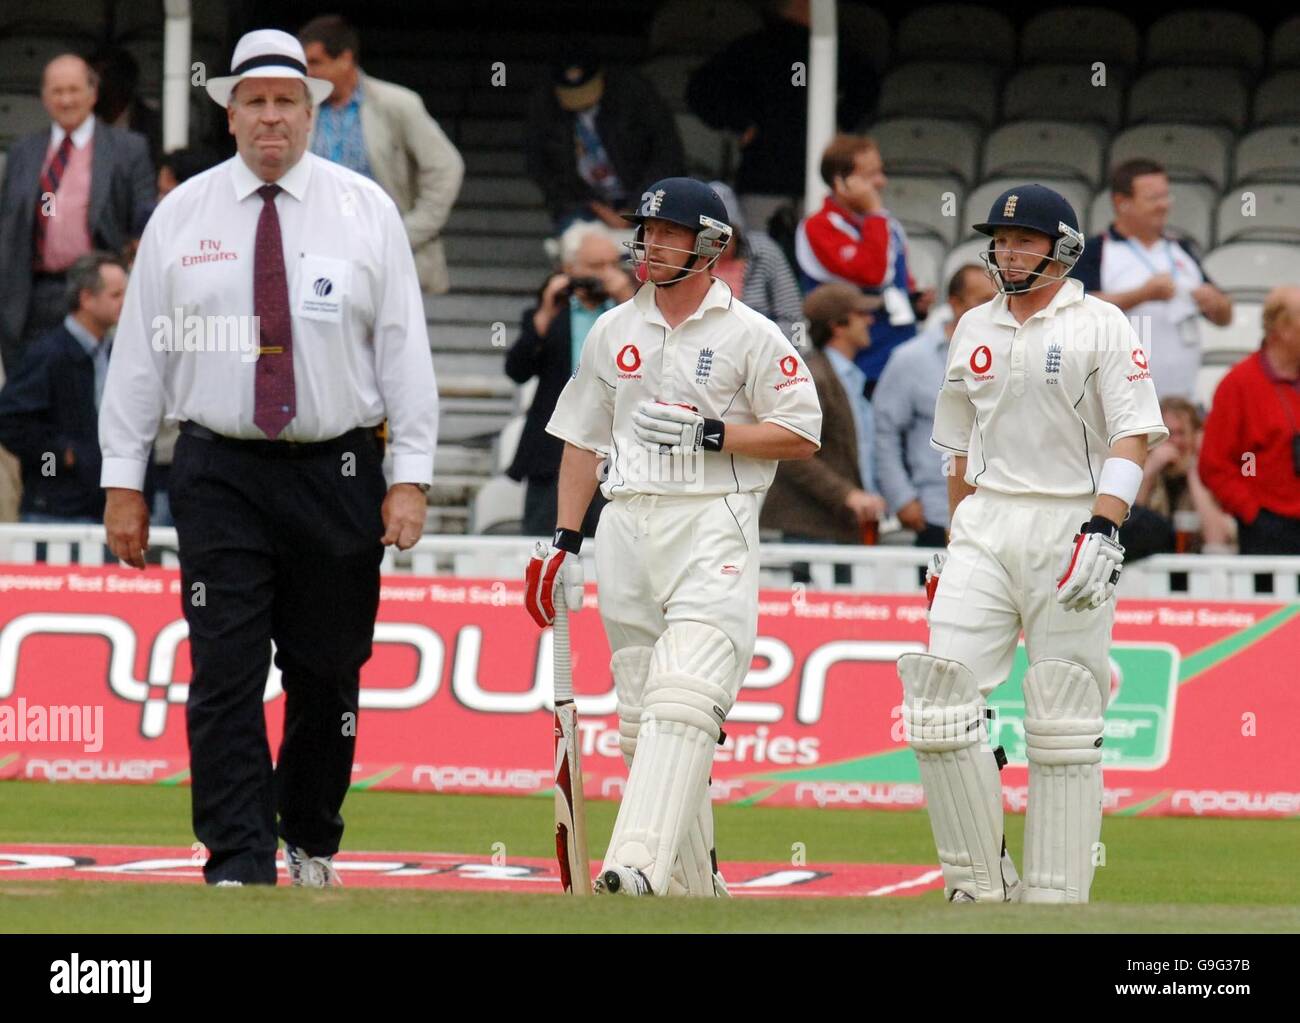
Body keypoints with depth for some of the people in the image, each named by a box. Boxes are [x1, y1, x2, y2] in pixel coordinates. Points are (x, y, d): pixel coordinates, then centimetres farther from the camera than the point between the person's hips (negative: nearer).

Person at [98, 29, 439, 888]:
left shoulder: (365, 211, 5)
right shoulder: (183, 215, 6)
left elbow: (405, 345, 3)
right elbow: (140, 349, 7)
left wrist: (411, 477, -4)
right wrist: (124, 480, 3)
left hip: (337, 476, 0)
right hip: (219, 475, 0)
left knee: (328, 676, 6)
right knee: (226, 678, -8)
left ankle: (312, 843, 25)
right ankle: (239, 866, -8)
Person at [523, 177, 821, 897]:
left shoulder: (749, 335, 1)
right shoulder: (613, 332, 15)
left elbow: (801, 435, -2)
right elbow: (582, 438, 19)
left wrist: (708, 434, -13)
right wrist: (564, 540, 13)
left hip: (713, 525, -6)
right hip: (626, 528, 6)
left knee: (681, 700, -20)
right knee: (641, 719, 5)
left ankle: (639, 867, -31)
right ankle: (692, 888, 13)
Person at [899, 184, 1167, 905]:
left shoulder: (1100, 325, -2)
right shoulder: (974, 329, 15)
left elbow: (1133, 436, -10)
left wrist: (1102, 531, -22)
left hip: (1072, 528, -5)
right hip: (986, 524, 5)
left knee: (1064, 725, -3)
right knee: (939, 693, -9)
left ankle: (1053, 896, 1)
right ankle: (978, 882, -2)